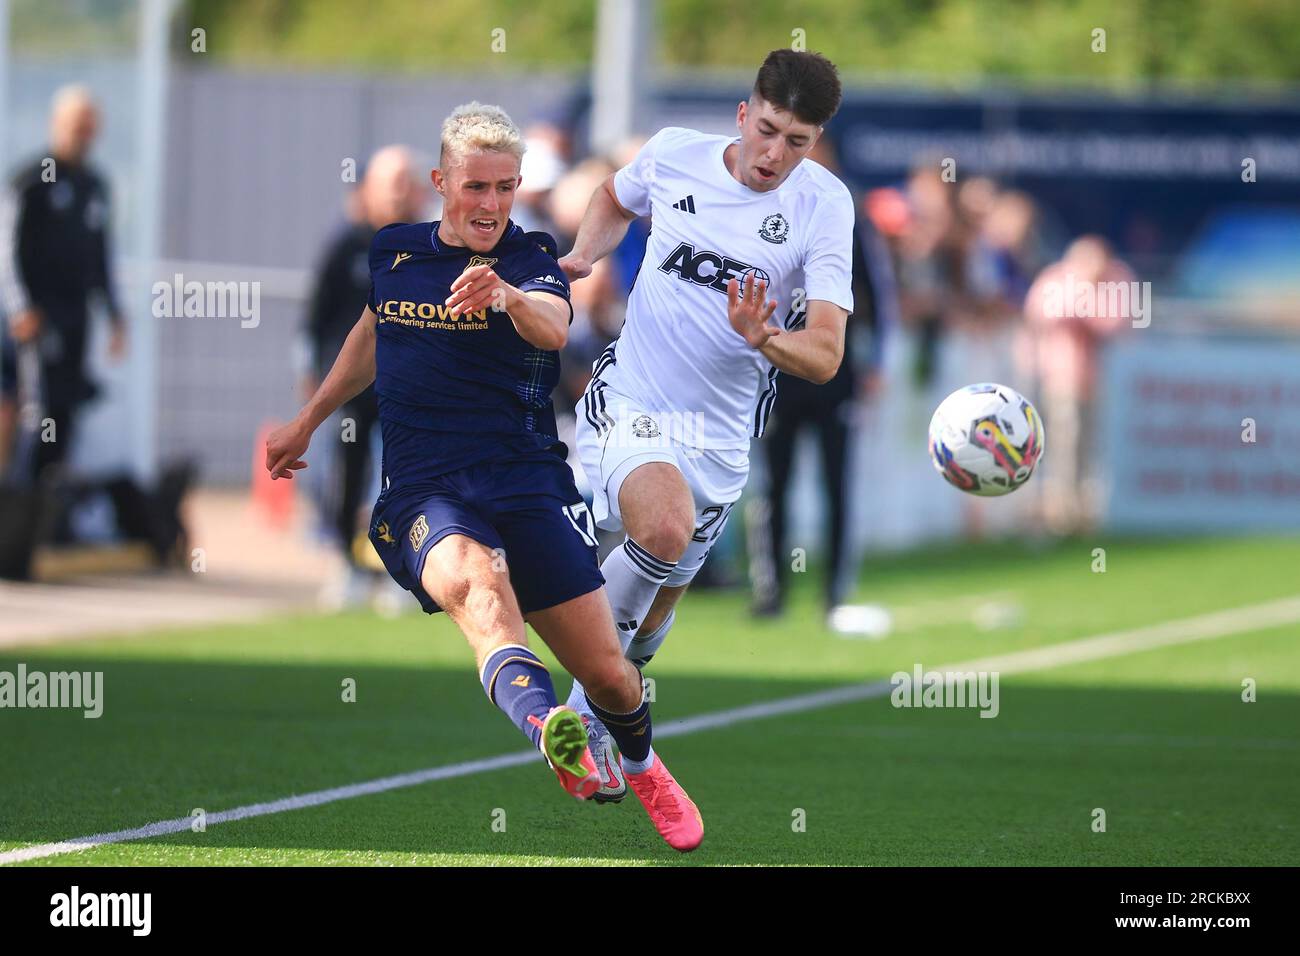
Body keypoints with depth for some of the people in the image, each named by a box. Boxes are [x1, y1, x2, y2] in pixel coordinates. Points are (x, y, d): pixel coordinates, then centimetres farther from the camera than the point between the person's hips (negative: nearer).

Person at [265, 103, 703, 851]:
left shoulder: (532, 257, 1)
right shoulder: (393, 253, 10)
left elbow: (553, 327, -23)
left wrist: (508, 297, -46)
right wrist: (308, 423, 40)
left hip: (529, 481, 0)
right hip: (423, 493, 0)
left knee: (607, 673, -2)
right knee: (475, 580, -36)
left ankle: (641, 764, 37)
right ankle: (555, 737, -67)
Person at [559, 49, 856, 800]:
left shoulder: (823, 205, -11)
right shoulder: (675, 154, -7)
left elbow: (825, 356, -16)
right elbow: (617, 197, 19)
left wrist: (763, 338, -37)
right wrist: (582, 255, 0)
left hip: (720, 435, 2)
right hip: (628, 403, -2)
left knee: (657, 608, 14)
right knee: (664, 527, -33)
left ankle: (590, 724, 41)